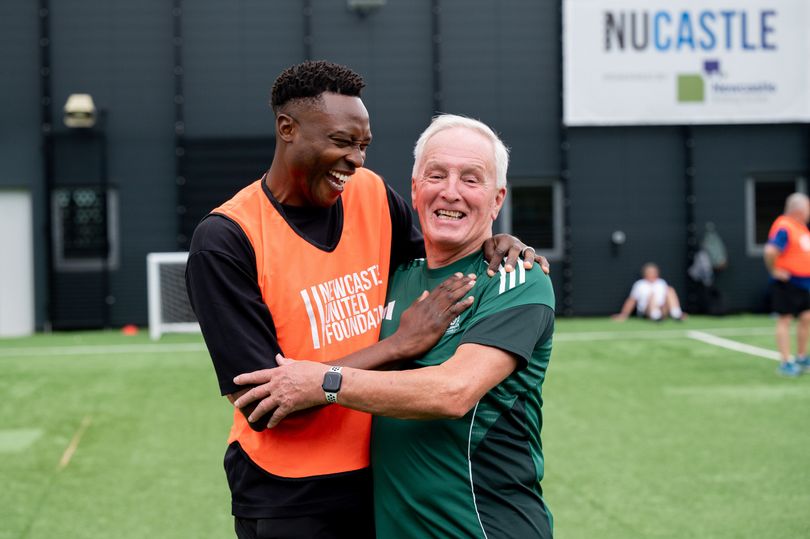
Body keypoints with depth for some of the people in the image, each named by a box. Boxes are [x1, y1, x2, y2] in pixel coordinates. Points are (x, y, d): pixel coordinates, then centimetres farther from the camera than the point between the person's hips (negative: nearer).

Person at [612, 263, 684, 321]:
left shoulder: (662, 283, 16)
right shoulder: (640, 285, 7)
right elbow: (631, 301, 5)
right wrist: (624, 315, -5)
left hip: (662, 311, 3)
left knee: (671, 290, -16)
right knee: (653, 294, -31)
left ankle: (676, 314, -30)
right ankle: (655, 316, -53)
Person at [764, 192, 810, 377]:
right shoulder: (783, 228, -18)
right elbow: (770, 251, -31)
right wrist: (774, 271, -20)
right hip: (787, 283, -9)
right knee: (785, 320, -4)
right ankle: (786, 363, -1)